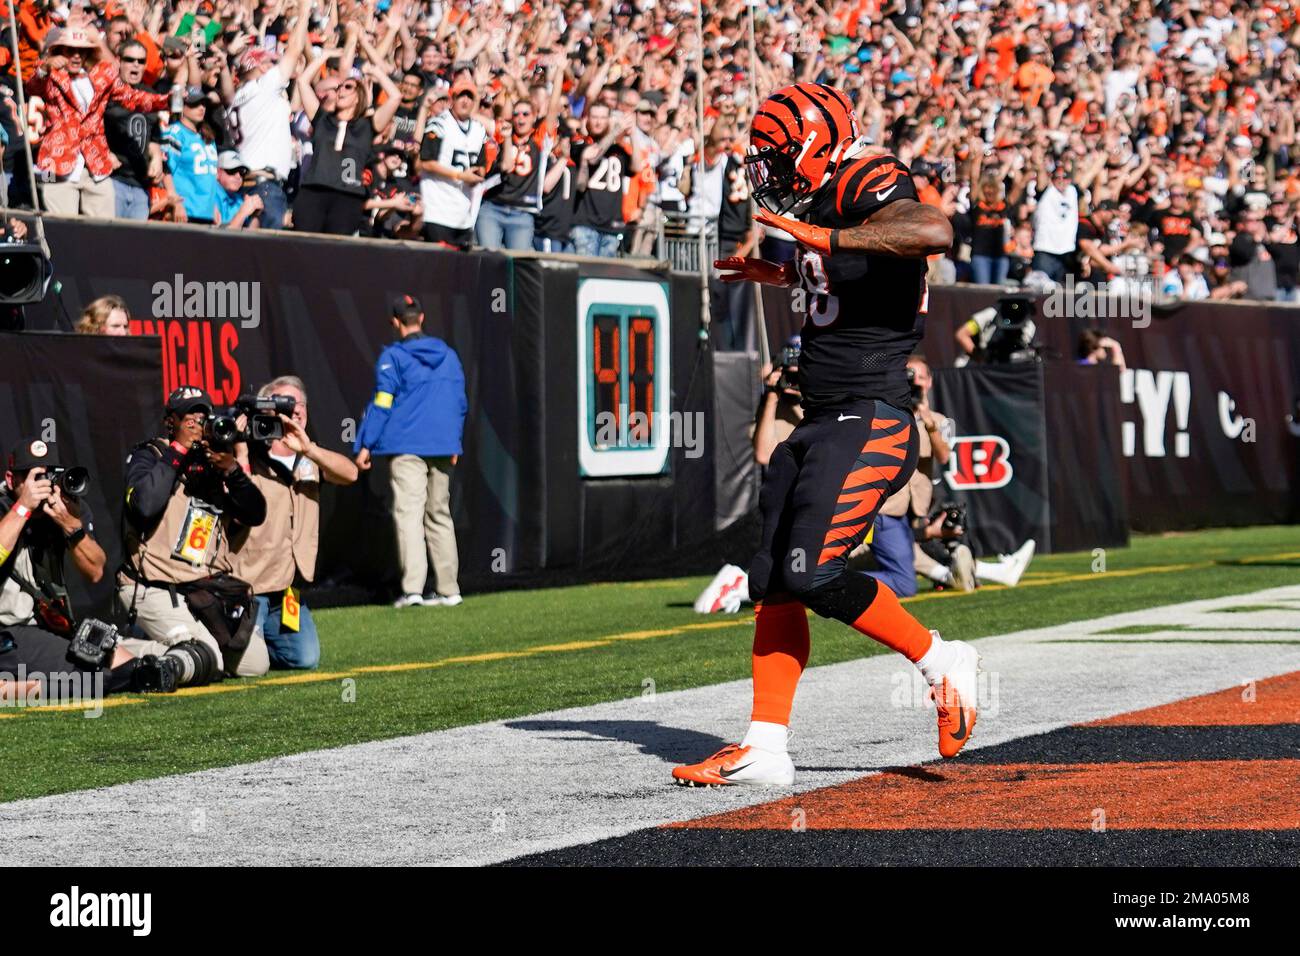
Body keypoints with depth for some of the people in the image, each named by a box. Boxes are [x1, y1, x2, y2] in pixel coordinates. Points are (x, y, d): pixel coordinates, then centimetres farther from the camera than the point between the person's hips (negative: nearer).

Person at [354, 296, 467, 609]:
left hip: (407, 447, -5)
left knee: (408, 512, -10)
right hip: (442, 447, 5)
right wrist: (454, 443, 26)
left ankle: (412, 587, -22)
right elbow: (460, 403, 17)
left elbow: (382, 403, -8)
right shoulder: (448, 354, 13)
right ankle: (447, 589, 12)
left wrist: (365, 445, -5)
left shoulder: (393, 357, -4)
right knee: (439, 515, 12)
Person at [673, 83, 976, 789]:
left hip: (870, 424, -10)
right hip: (820, 424, 10)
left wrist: (825, 238, -32)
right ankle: (764, 749, 7)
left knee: (812, 573, -17)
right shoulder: (824, 208, 16)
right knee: (772, 579, 6)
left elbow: (935, 231, -34)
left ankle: (941, 662, 1)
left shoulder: (867, 189, -12)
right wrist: (790, 275, 32)